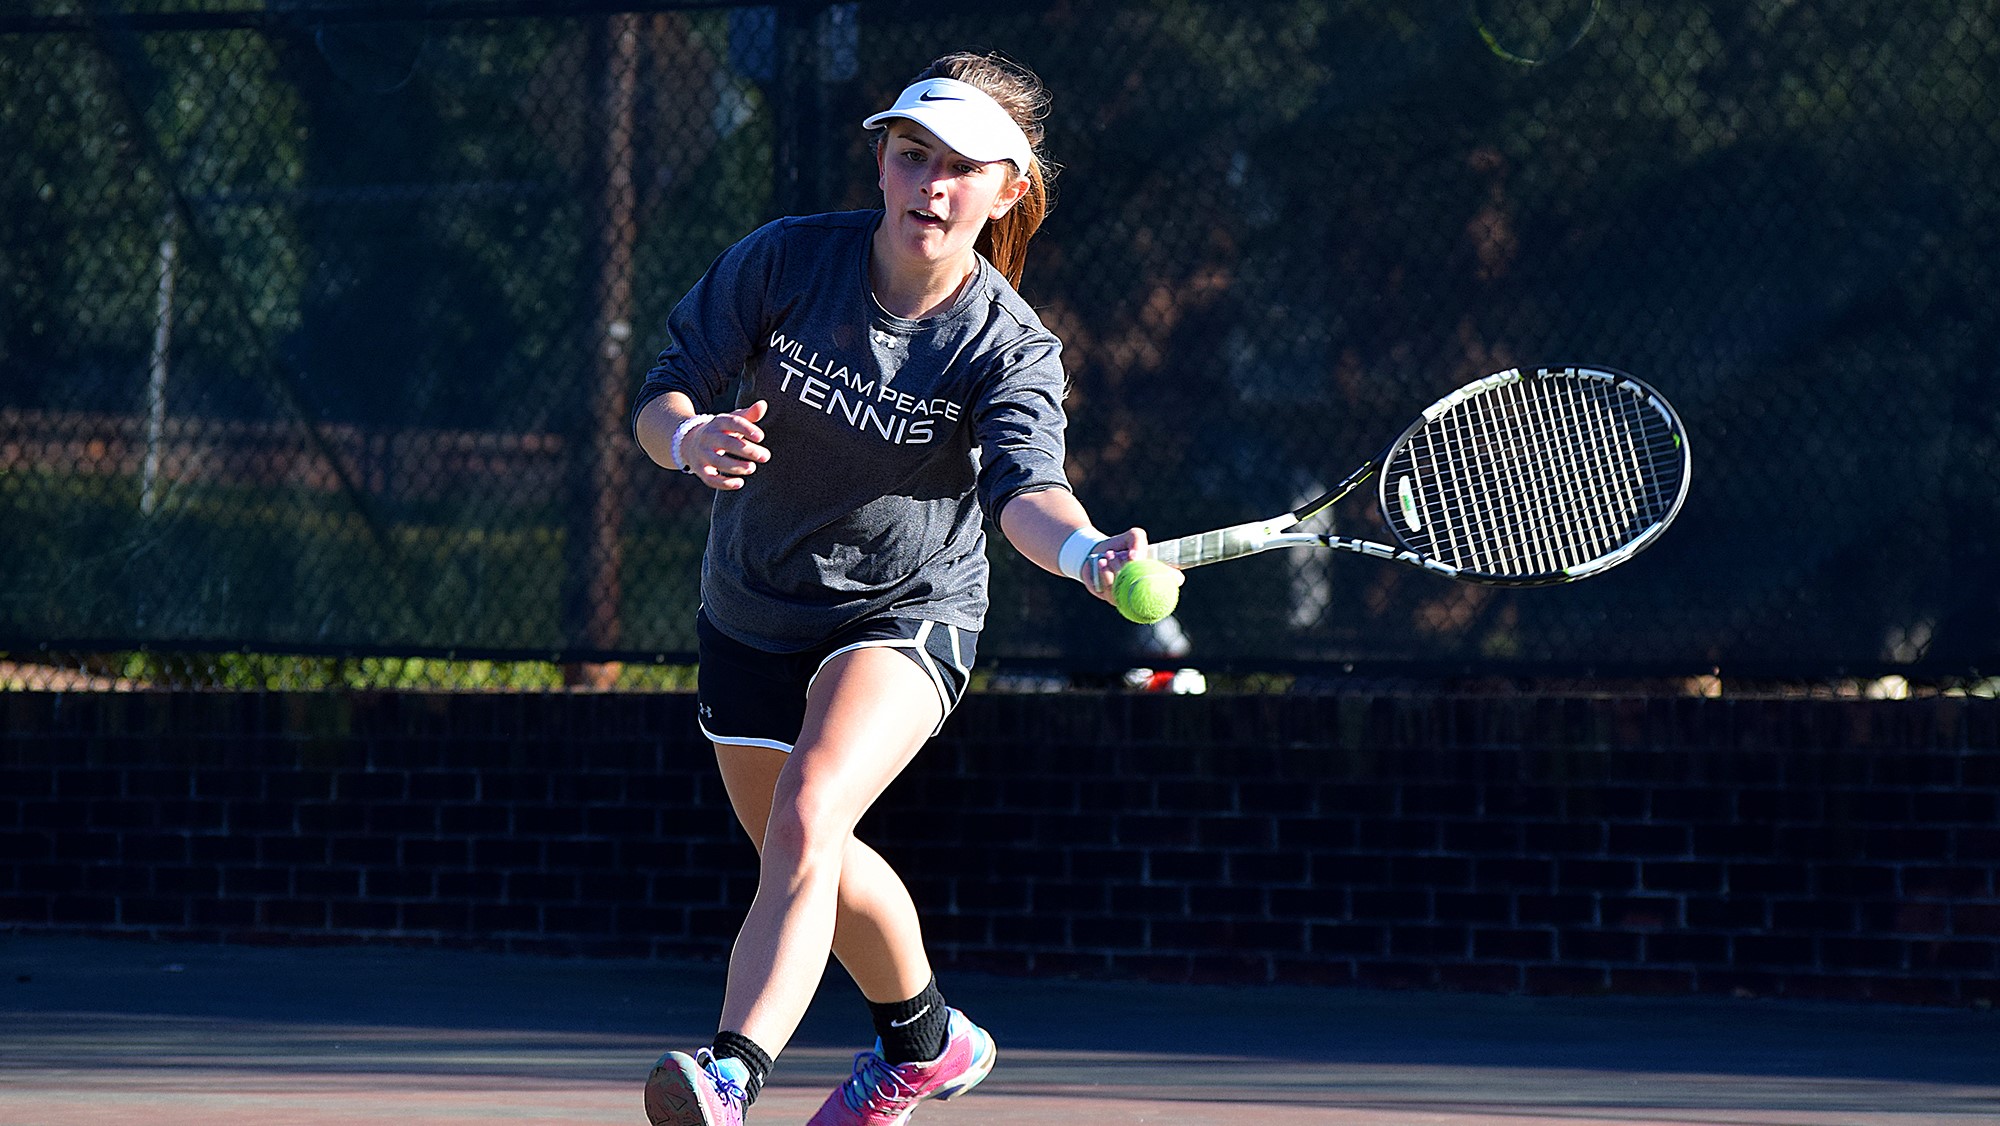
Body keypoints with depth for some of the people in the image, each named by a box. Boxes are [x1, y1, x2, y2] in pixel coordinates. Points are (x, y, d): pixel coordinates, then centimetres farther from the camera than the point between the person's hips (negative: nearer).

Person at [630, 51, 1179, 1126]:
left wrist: (1088, 550, -58)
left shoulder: (1011, 349, -19)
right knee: (809, 862, 20)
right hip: (752, 618, 4)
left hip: (905, 615, -4)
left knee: (806, 822, -30)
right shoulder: (781, 261, -14)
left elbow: (1026, 488, -35)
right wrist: (691, 439, -36)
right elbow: (660, 396, -11)